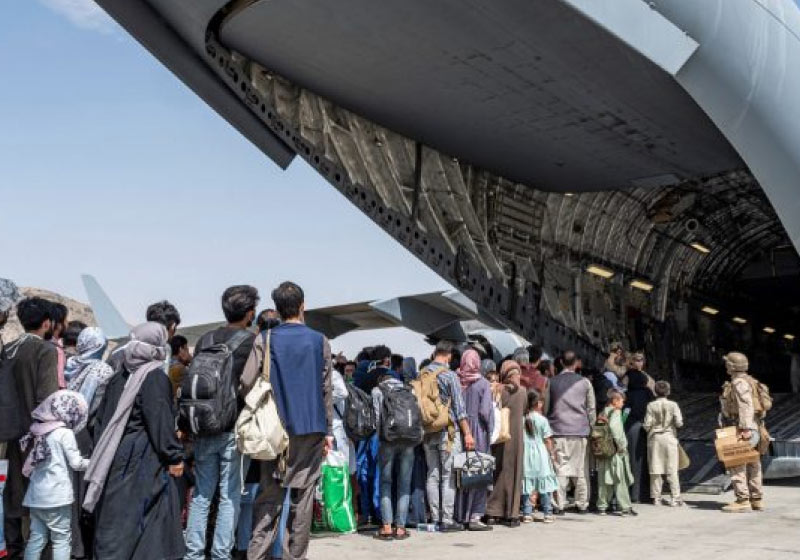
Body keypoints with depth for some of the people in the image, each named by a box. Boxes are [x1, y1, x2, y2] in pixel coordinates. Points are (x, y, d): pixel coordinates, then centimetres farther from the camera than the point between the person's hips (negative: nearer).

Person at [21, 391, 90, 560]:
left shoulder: (38, 431, 10)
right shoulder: (65, 432, -10)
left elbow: (29, 466, 14)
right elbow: (75, 463, -8)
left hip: (35, 495, 6)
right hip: (56, 496, -6)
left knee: (36, 537, 10)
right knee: (62, 539, 1)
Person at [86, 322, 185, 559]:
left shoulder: (118, 378, 10)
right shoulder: (155, 378, -13)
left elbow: (102, 419, 15)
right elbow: (161, 422, -17)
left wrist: (102, 456, 22)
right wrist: (174, 457, -10)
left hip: (117, 458, 8)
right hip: (144, 461, -7)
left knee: (113, 520, 13)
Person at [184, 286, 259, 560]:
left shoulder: (205, 341, 8)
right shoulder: (252, 342, -7)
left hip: (204, 429, 5)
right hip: (235, 429, -5)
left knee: (201, 494, 12)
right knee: (230, 496, 3)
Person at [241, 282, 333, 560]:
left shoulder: (265, 340, -1)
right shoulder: (320, 341, 2)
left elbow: (246, 383, -8)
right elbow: (326, 390, 3)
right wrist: (328, 430, 9)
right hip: (312, 428, 0)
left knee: (270, 495, 6)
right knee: (302, 496, 6)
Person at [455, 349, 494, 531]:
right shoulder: (483, 383, -6)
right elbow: (485, 411, -11)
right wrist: (490, 430, 0)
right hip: (478, 433, -3)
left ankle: (460, 516, 17)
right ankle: (474, 516, 2)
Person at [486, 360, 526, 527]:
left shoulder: (499, 390, -5)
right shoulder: (522, 392, -2)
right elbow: (523, 412, 10)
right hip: (516, 436, -1)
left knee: (499, 472, 9)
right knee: (514, 474, 5)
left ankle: (494, 512, 8)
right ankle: (511, 514, 5)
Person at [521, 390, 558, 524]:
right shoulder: (542, 420, -6)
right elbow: (547, 440, -4)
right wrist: (552, 454, 8)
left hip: (526, 456, 2)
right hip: (541, 455, -2)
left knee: (527, 484, 5)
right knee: (544, 484, 5)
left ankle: (527, 513, 5)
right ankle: (547, 513, 7)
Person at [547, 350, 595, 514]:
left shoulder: (552, 382, 2)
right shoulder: (584, 382, 2)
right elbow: (591, 408, 6)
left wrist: (549, 425, 19)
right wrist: (589, 426, 17)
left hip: (558, 430, 0)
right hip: (580, 430, 0)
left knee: (560, 467, 1)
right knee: (580, 469, 7)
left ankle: (560, 504, -2)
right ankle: (582, 504, 12)